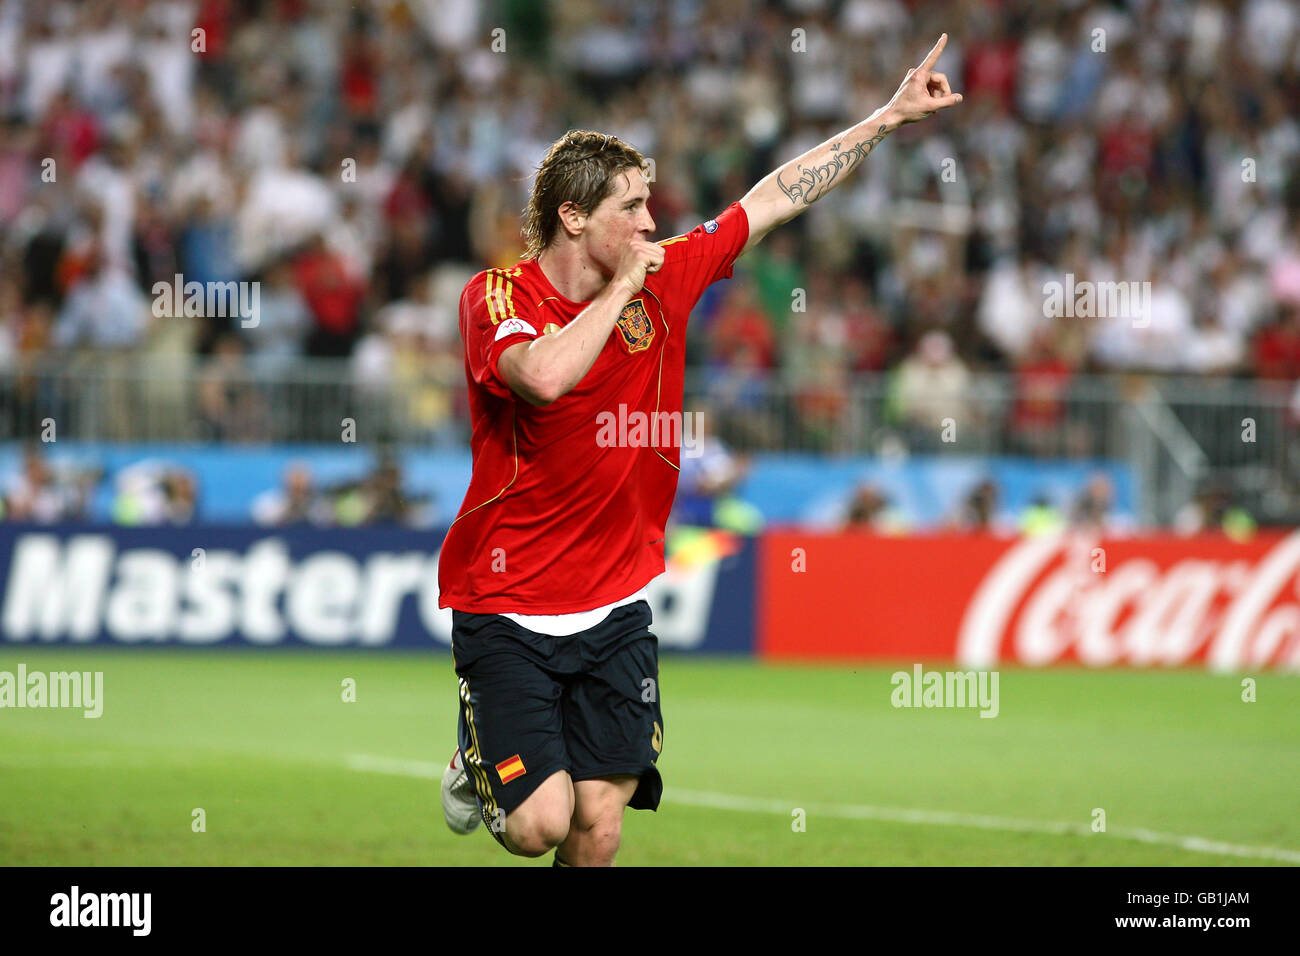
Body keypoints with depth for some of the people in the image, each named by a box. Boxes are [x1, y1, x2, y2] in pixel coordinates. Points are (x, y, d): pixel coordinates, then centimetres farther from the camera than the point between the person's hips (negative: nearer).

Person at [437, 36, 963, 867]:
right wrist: (623, 286, -20)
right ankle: (482, 759, 22)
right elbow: (545, 376, -33)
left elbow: (775, 199, 12)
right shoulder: (496, 296, -11)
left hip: (615, 609, 4)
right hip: (506, 610, -4)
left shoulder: (664, 282, 4)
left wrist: (891, 116, 13)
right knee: (539, 824, -11)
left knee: (599, 829, -4)